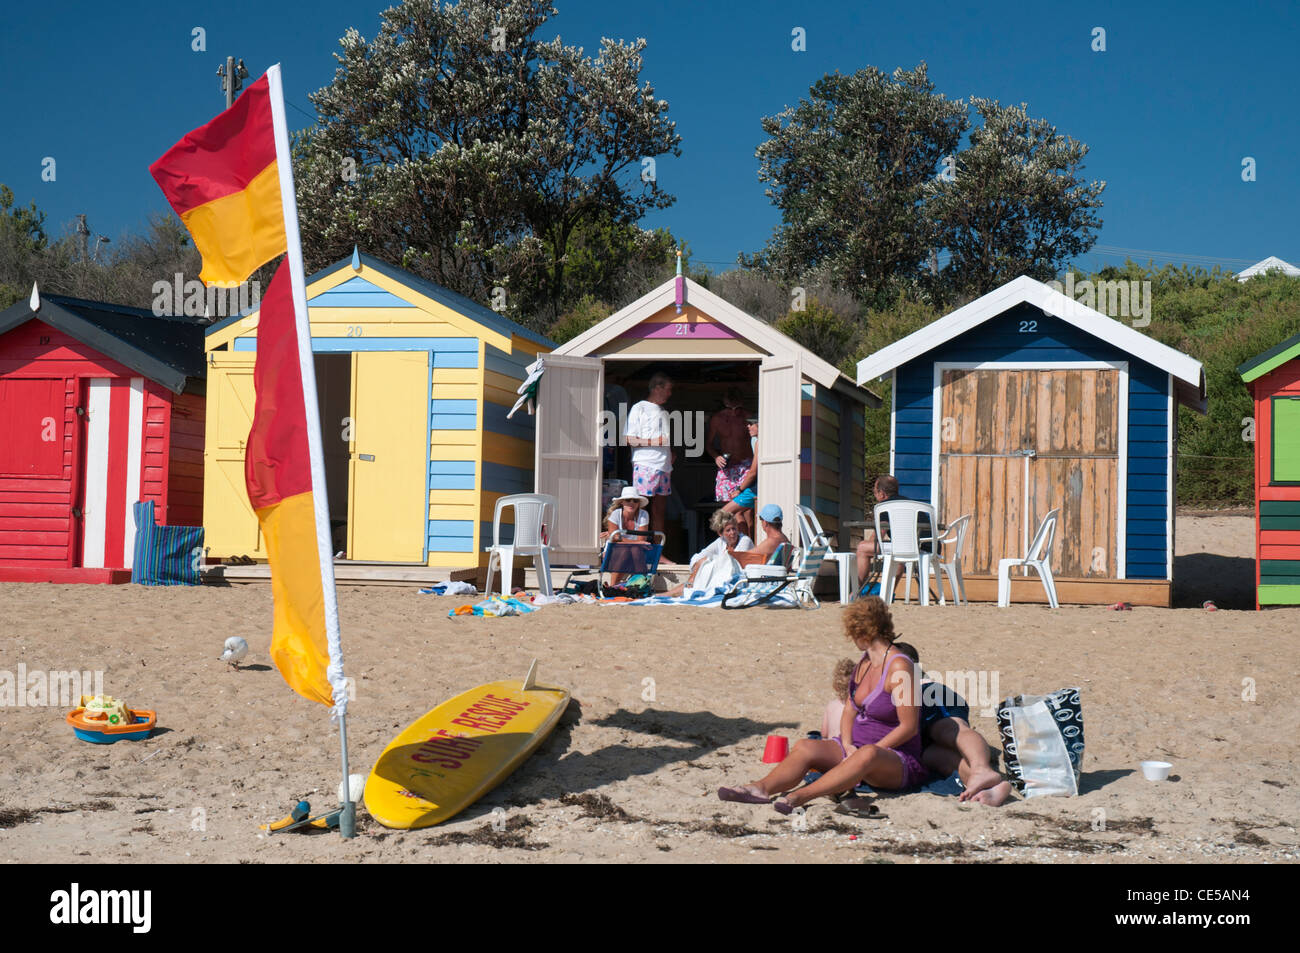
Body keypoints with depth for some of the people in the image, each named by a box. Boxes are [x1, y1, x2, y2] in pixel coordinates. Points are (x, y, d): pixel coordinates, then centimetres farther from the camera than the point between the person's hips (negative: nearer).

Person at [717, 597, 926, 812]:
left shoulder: (899, 666, -14)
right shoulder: (865, 662, 12)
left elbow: (909, 727, -17)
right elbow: (850, 709, 15)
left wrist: (867, 751, -17)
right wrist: (847, 744, -5)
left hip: (897, 760, -8)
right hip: (855, 748, 8)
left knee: (867, 755, -42)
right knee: (805, 746, -17)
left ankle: (802, 795, -56)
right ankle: (761, 788, -42)